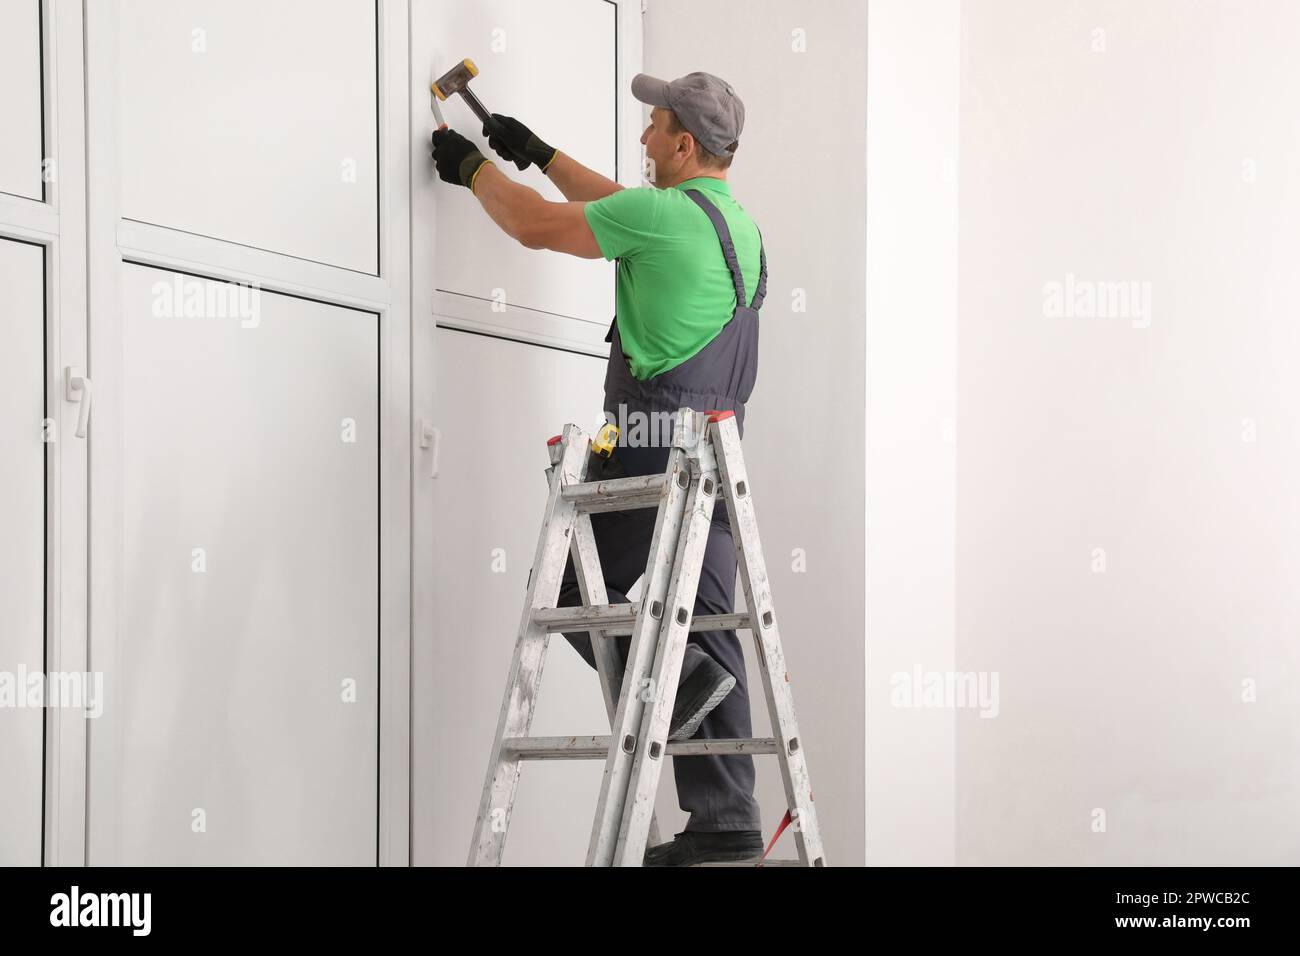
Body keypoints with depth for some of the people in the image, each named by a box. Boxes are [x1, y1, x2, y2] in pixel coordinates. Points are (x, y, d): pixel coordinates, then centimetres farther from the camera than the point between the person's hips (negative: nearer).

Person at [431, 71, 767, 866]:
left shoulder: (664, 215, -11)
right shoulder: (737, 221, 16)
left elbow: (535, 225, -1)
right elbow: (616, 208, 32)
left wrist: (471, 166, 15)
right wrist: (538, 153, 36)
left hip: (653, 449, -8)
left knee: (572, 585, 5)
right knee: (708, 625, 6)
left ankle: (674, 679, -15)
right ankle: (726, 824, 3)